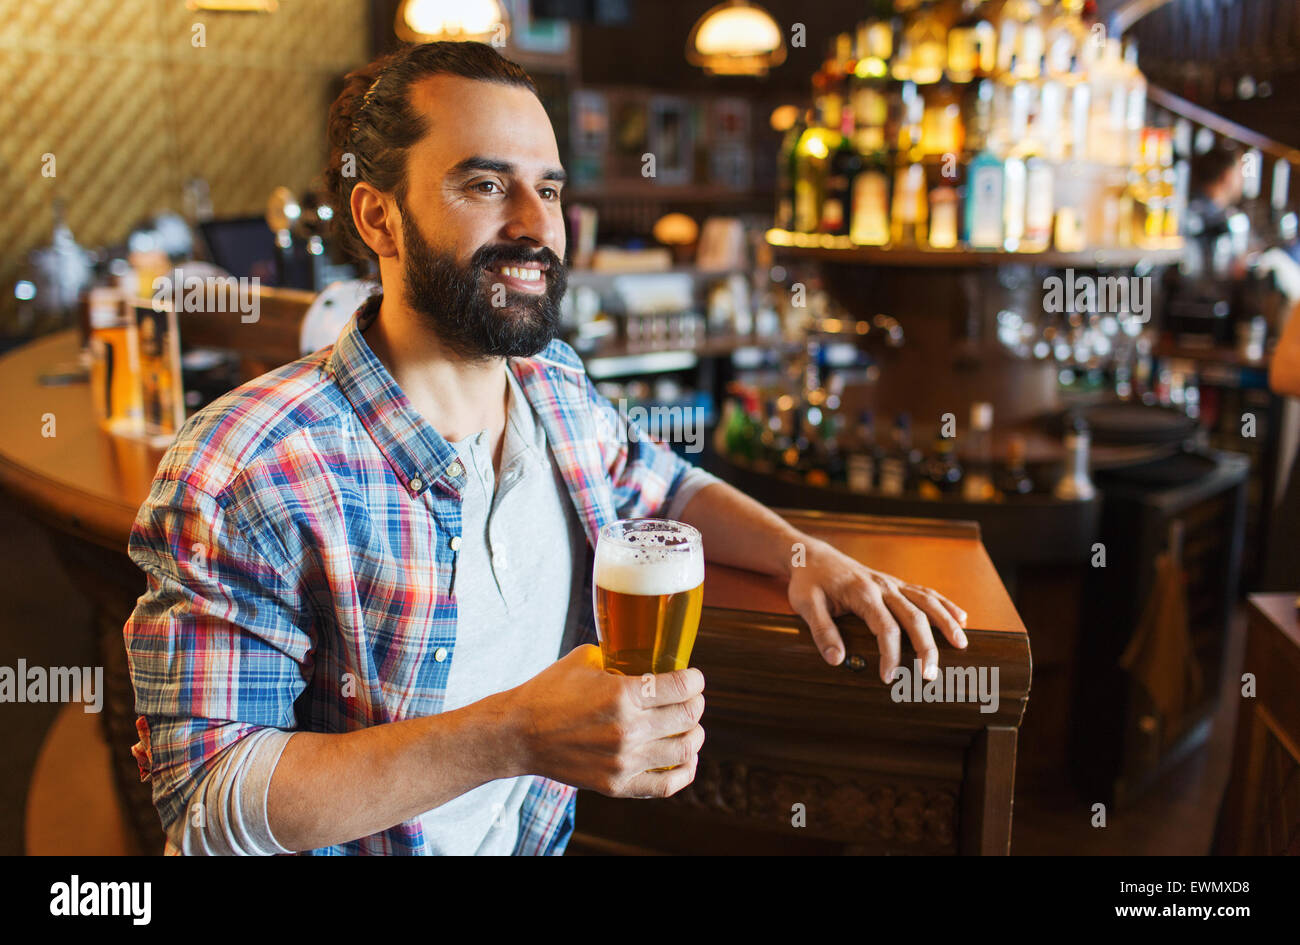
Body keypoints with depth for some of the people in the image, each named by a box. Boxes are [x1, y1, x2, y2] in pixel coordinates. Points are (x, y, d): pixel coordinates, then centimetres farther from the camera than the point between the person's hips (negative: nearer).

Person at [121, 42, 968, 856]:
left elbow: (666, 487, 18)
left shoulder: (556, 386, -1)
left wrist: (808, 556, 0)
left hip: (547, 836, 5)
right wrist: (510, 736, -30)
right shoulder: (243, 476, -20)